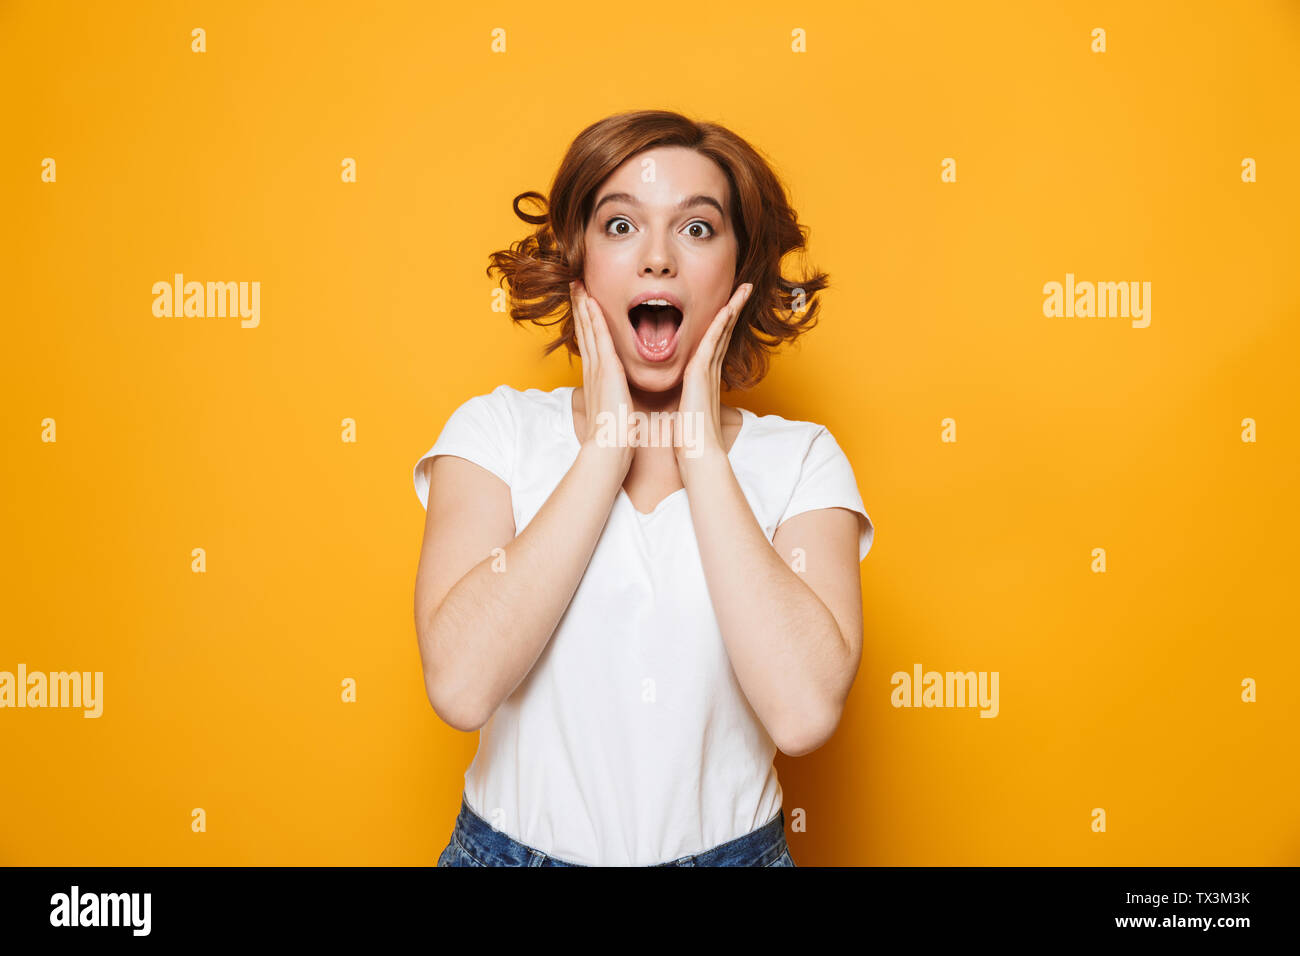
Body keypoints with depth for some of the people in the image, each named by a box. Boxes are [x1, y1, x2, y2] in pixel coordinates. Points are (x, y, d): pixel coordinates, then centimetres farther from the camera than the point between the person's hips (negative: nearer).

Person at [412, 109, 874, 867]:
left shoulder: (802, 459, -7)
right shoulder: (496, 429, -7)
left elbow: (804, 712, -22)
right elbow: (461, 685, -21)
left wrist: (702, 446, -18)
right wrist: (606, 445, -18)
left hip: (728, 844, 0)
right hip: (515, 843, 1)